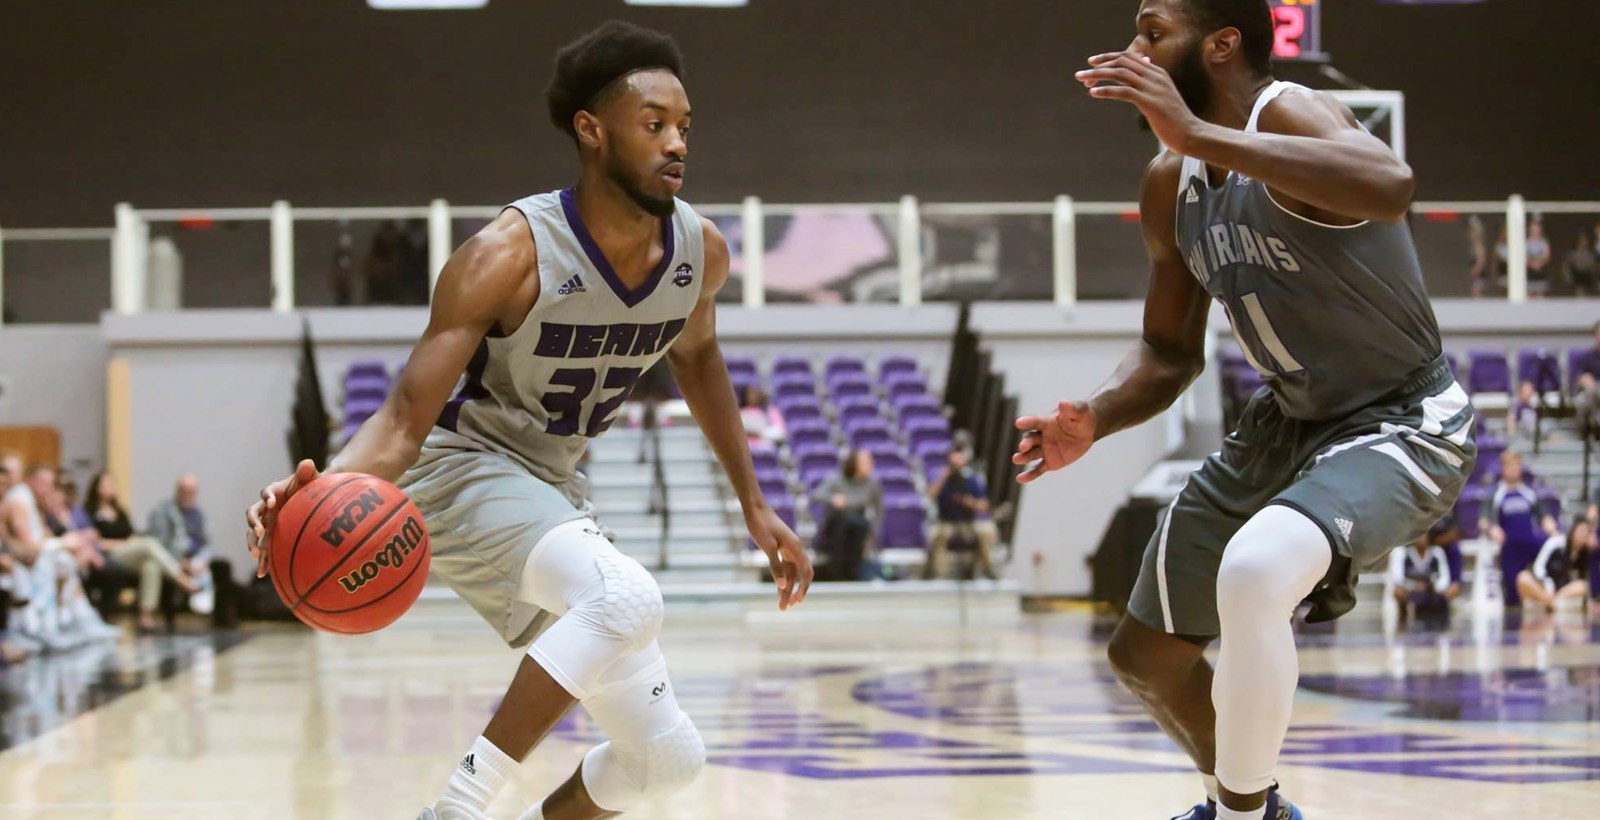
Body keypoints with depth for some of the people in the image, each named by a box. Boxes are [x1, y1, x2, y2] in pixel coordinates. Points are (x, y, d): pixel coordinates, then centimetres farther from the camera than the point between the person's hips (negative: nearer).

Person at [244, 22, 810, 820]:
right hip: (465, 473, -7)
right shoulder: (510, 255, -24)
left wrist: (754, 506, 20)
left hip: (553, 491, 7)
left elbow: (696, 356, 18)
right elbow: (407, 415, -25)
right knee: (629, 598, -37)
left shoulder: (700, 251, -5)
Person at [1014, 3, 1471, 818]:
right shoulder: (1170, 184, 0)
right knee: (1145, 652, 14)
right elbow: (1169, 352, 11)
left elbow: (1390, 186, -49)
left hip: (1400, 424, -9)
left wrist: (1200, 134, -49)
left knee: (1253, 572, -36)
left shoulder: (1290, 114, -25)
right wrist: (1094, 420, -9)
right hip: (1286, 422, 9)